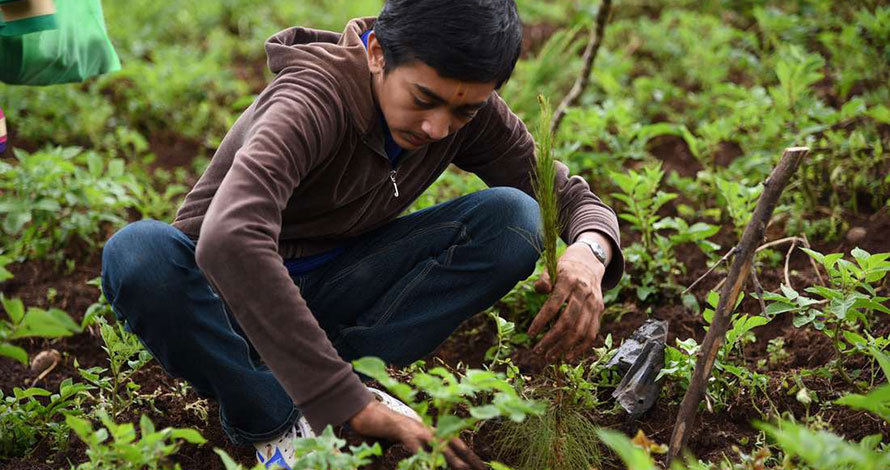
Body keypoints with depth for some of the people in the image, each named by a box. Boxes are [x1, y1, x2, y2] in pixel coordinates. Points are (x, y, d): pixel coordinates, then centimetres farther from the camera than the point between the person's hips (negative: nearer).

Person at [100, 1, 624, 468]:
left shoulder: (473, 112, -11)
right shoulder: (316, 99, -30)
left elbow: (571, 196, -4)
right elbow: (230, 241, -47)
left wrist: (590, 250, -31)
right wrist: (353, 406, -50)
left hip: (331, 296, 4)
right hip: (236, 294, -4)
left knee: (513, 217, -17)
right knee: (138, 252, -38)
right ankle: (272, 419, -21)